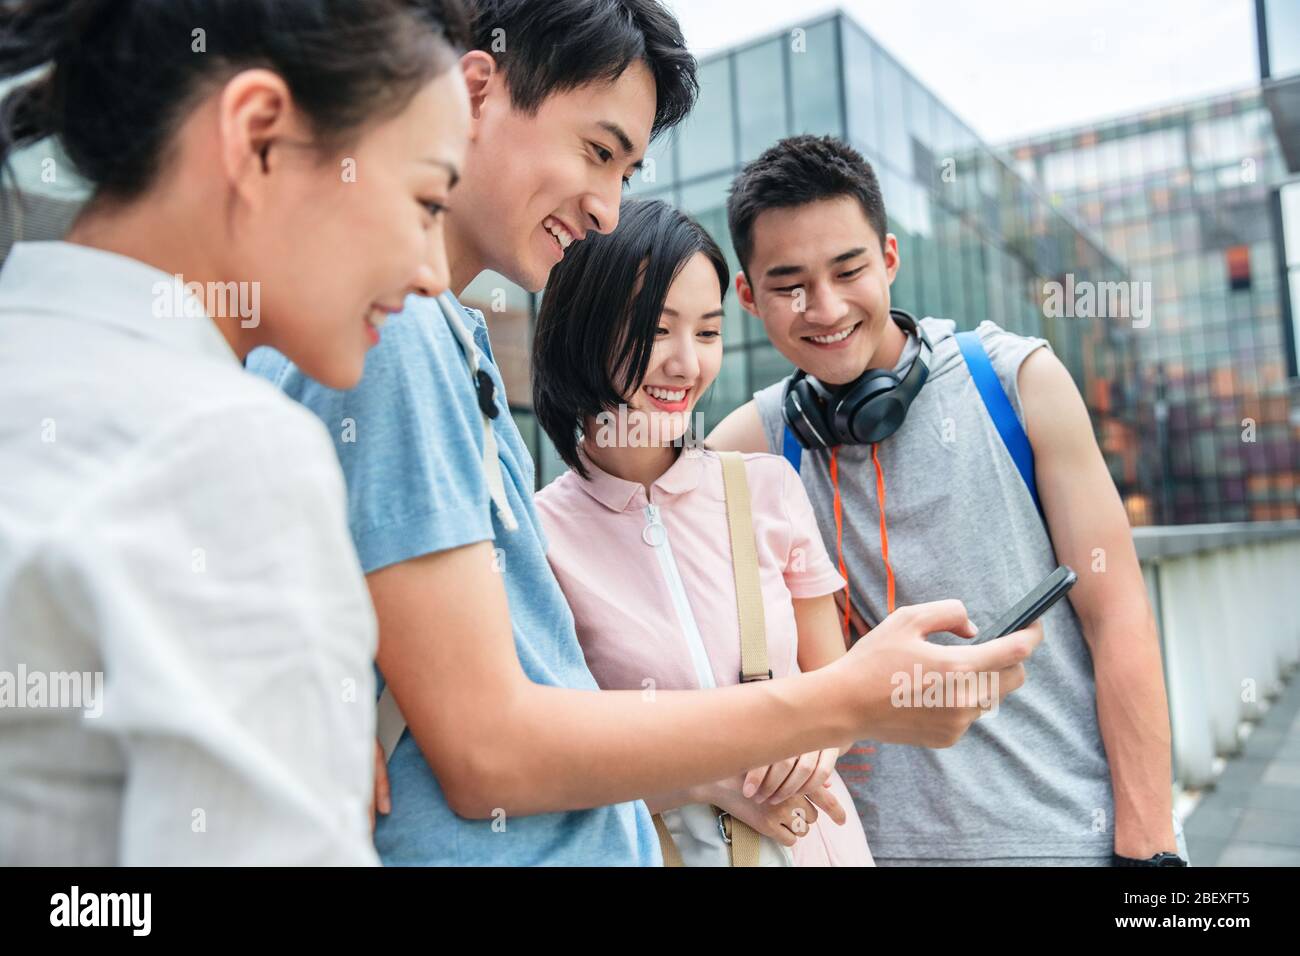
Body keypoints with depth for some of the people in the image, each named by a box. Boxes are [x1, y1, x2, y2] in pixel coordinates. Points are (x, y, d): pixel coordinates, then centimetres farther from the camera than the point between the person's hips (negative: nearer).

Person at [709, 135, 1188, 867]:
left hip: (1066, 833, 0)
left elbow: (1116, 617, -6)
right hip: (877, 839, 1)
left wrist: (1148, 843, -6)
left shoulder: (1019, 381, -8)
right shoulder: (751, 447, -7)